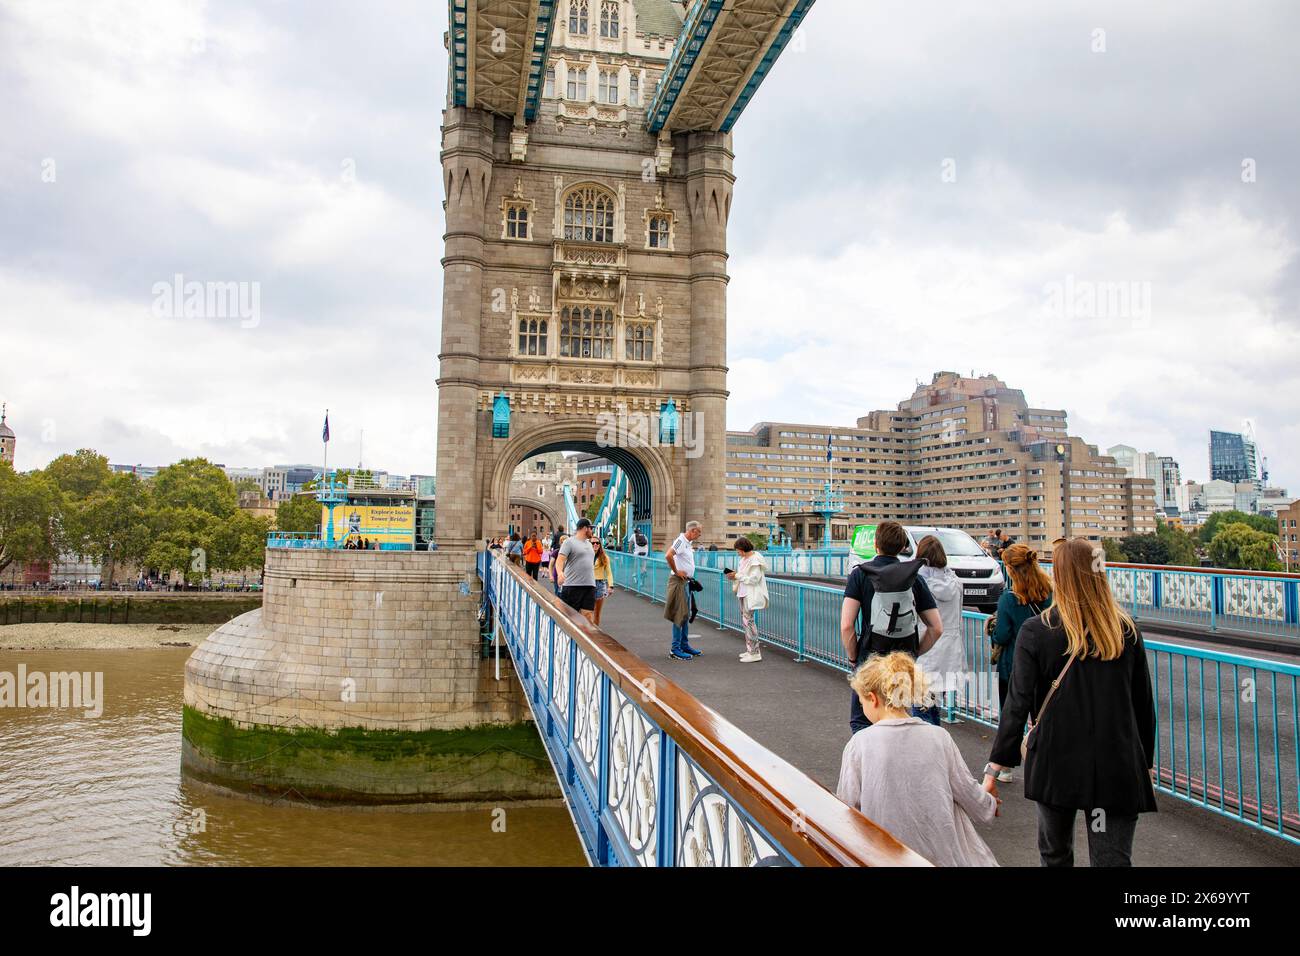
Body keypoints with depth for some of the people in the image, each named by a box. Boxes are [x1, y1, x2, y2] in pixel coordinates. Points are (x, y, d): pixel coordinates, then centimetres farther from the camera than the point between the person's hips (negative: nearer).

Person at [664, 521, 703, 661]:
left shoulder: (688, 543, 14)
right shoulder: (680, 541, -16)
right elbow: (668, 555, -31)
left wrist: (690, 578, 14)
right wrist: (676, 571, -21)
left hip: (686, 582, 10)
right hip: (679, 581, -10)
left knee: (686, 615, 15)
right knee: (680, 615, -7)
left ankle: (685, 645, 23)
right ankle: (675, 649, -3)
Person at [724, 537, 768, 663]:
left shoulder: (755, 560, -15)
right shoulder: (744, 559, 14)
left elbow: (754, 579, -21)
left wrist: (737, 576, -20)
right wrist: (734, 575, 1)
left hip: (751, 594, -10)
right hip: (744, 593, 10)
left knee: (748, 620, -11)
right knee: (745, 621, 12)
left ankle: (755, 653, -8)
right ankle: (750, 650, 21)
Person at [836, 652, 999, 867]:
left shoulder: (860, 744, -10)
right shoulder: (939, 737, -3)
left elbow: (847, 807, -6)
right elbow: (969, 793, 6)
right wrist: (990, 805, 27)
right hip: (942, 854, 3)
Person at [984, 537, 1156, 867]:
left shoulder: (1036, 631, -10)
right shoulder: (1127, 630, -2)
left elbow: (1017, 704, -12)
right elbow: (1144, 704, 5)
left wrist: (994, 767, -8)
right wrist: (1145, 762, 17)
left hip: (1056, 762, -1)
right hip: (1116, 765, 1)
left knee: (1055, 852, 20)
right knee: (1113, 857, 5)